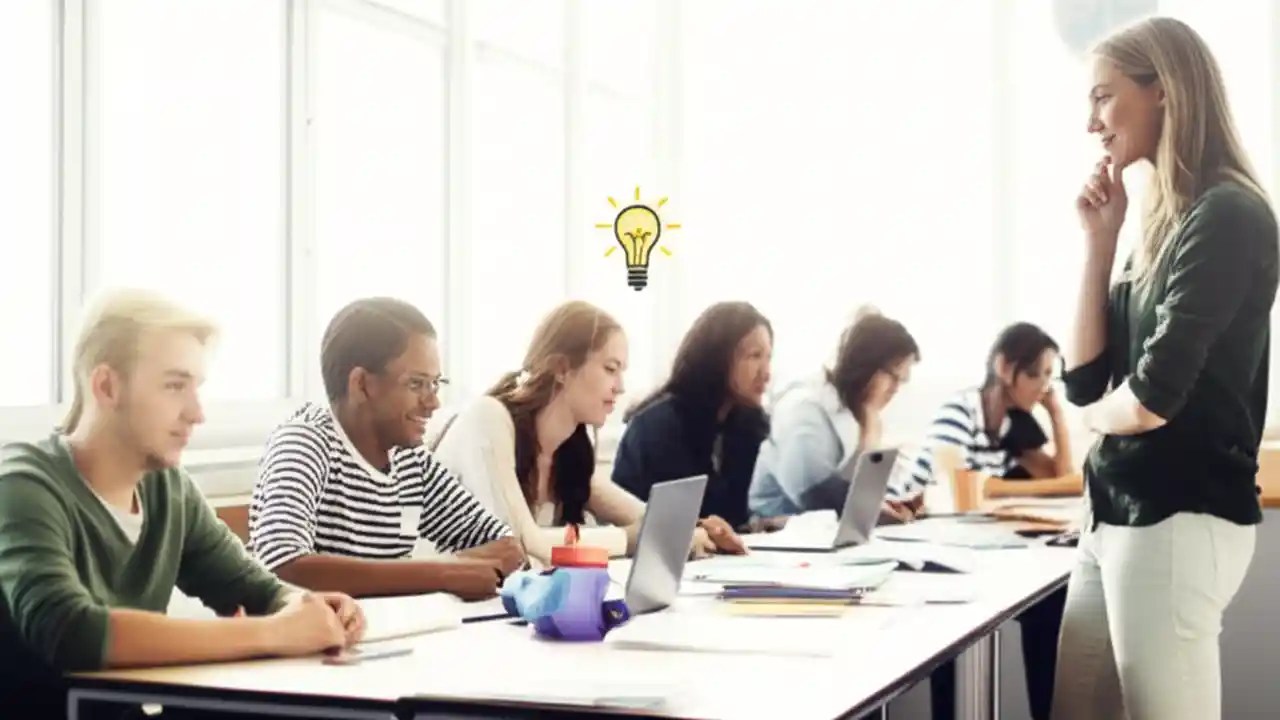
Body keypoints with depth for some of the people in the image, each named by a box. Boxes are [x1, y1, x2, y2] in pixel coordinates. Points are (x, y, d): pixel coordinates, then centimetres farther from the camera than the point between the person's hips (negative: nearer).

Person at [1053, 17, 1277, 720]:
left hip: (1179, 521, -9)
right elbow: (1084, 379, 9)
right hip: (1117, 515, 9)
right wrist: (1101, 241, 5)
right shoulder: (1165, 225, 14)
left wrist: (1100, 412, 3)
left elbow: (1154, 397, -18)